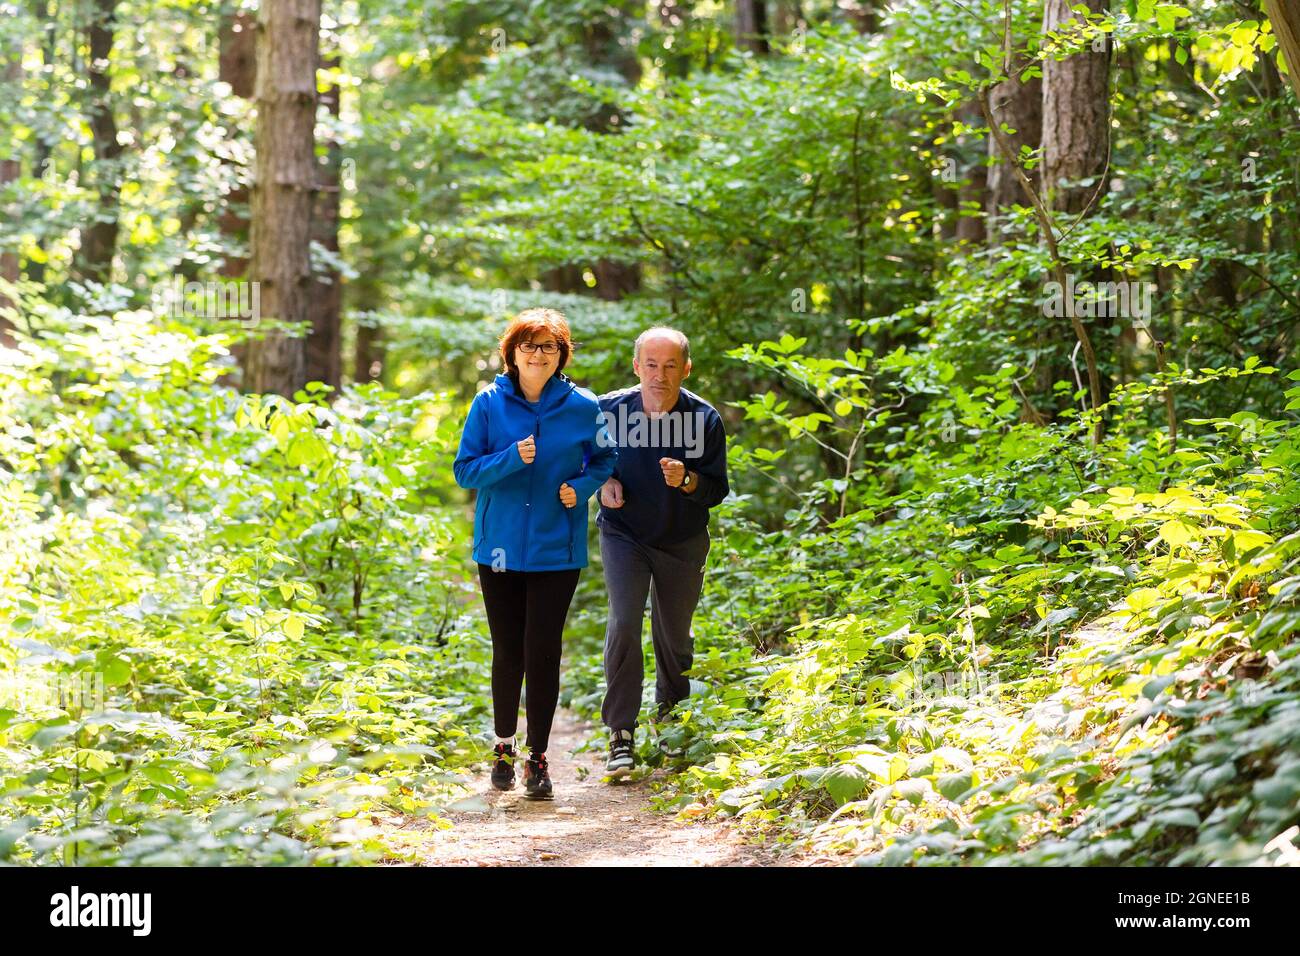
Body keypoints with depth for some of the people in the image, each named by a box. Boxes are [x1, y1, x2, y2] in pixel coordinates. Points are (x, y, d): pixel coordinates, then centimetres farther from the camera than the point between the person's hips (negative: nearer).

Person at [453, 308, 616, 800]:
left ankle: (537, 756, 8)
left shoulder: (581, 406, -2)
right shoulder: (490, 402, -3)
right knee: (508, 652, 10)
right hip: (500, 548, 1)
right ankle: (504, 746, 29)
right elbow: (464, 470, -2)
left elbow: (604, 459, 13)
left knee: (543, 653, -3)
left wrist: (581, 486, -7)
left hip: (556, 550, -1)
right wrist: (512, 459, -19)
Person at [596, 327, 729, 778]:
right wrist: (603, 482, -15)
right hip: (623, 536, -1)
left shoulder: (705, 419, -14)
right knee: (624, 623, -18)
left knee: (674, 634, 13)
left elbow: (719, 488, -9)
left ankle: (671, 713, 41)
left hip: (682, 542, 1)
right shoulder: (608, 410, -14)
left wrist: (687, 482, -30)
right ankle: (621, 736, -15)